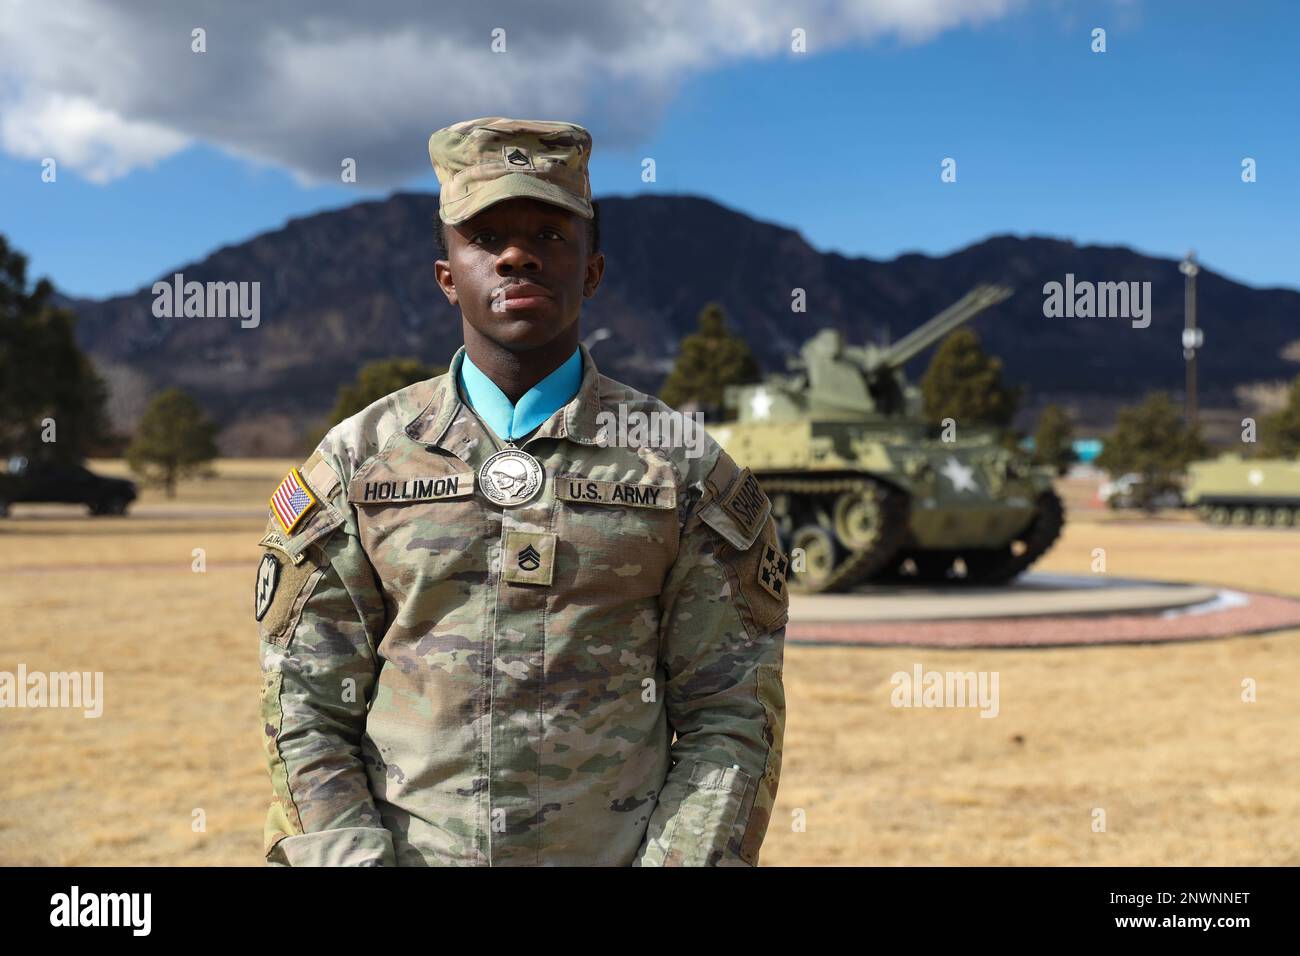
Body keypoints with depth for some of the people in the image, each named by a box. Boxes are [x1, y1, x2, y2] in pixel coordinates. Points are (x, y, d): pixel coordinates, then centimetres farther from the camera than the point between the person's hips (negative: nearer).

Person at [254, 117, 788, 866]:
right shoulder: (355, 461, 3)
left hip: (619, 848, 0)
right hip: (405, 847, 1)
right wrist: (354, 856, -10)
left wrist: (679, 856, -12)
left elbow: (730, 720, -1)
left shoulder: (684, 470, 1)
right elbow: (306, 711, 1)